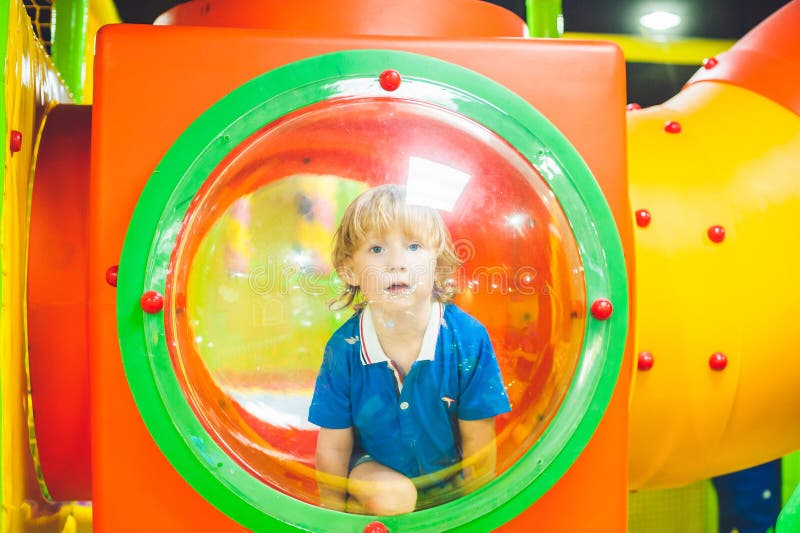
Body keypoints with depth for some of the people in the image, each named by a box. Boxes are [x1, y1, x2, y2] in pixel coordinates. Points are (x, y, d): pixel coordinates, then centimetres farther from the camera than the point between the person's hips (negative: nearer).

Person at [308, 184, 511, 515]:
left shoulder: (468, 339, -22)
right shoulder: (344, 349, -20)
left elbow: (478, 441, -11)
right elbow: (333, 448, -9)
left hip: (450, 476, 2)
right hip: (375, 466, -2)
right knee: (390, 496, -29)